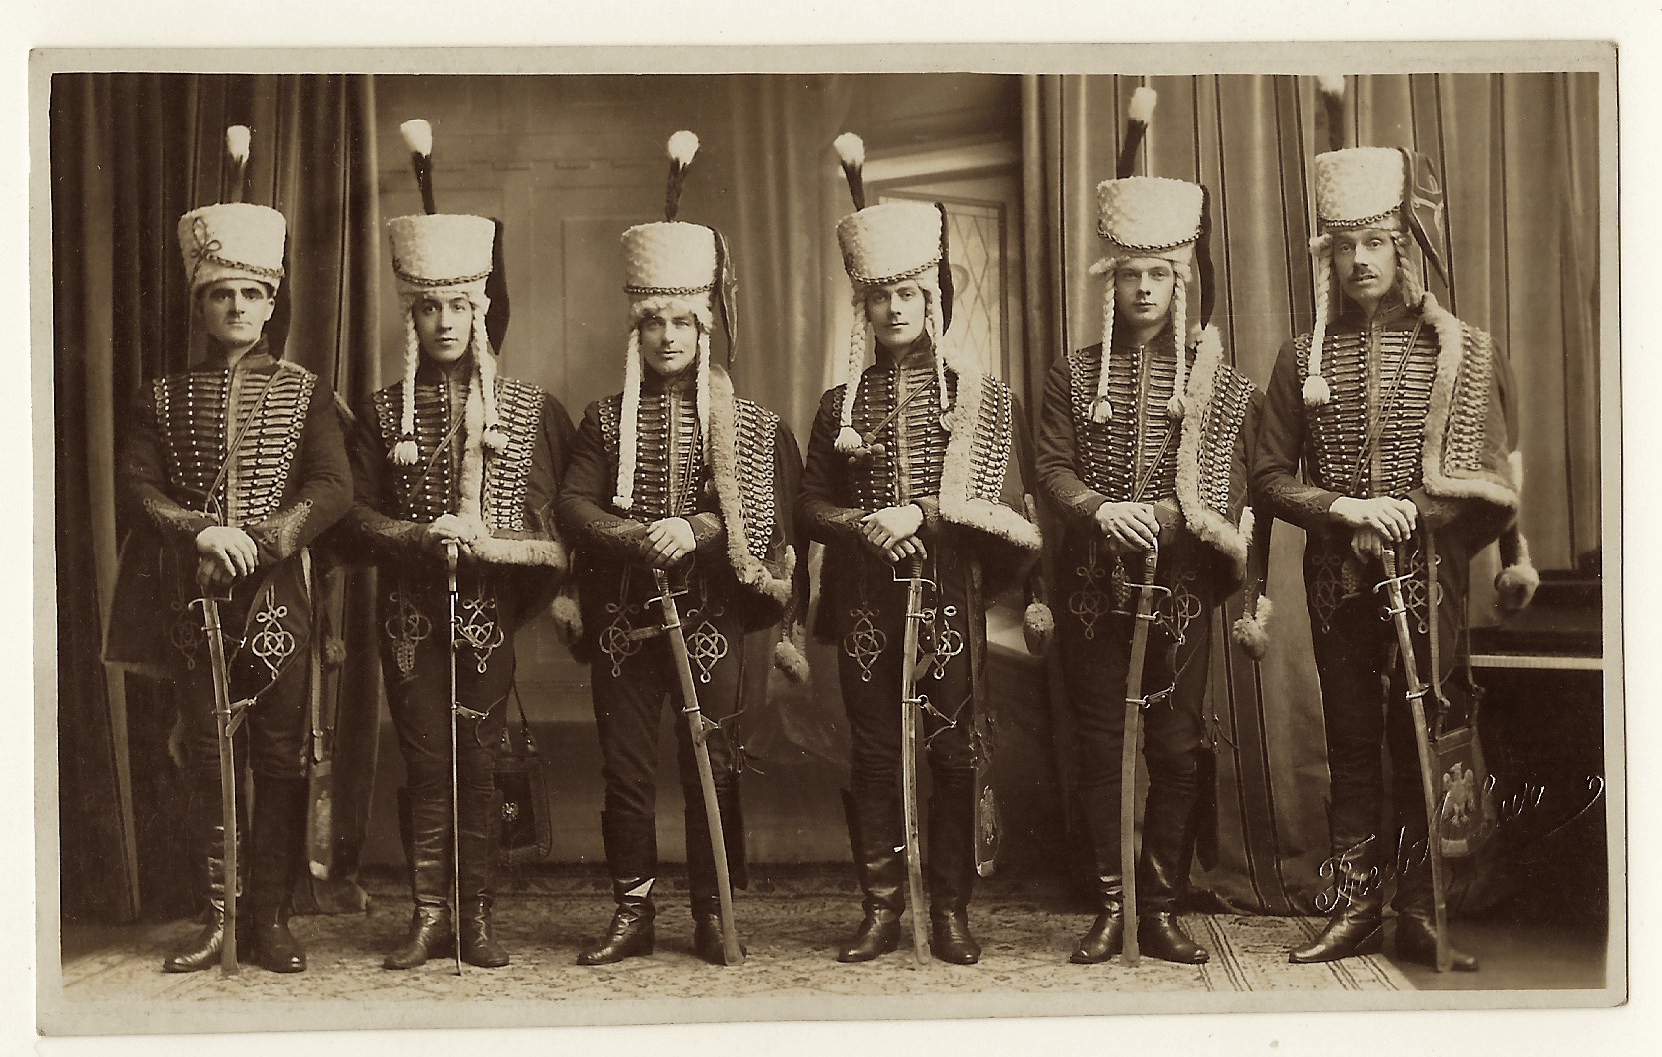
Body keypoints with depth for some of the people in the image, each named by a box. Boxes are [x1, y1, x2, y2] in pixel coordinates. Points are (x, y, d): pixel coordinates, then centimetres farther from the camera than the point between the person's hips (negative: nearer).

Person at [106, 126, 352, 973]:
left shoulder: (304, 392, 6)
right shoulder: (165, 397, 10)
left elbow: (332, 489, -5)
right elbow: (135, 485, 0)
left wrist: (259, 540, -19)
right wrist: (199, 531, -17)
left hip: (277, 596, -1)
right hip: (192, 603, 1)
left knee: (280, 759, 1)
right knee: (207, 760, 6)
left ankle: (271, 918, 9)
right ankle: (216, 919, 12)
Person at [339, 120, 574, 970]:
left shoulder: (526, 409, 2)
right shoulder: (383, 411, 5)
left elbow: (547, 525, 1)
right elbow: (355, 516, 2)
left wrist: (484, 542, -15)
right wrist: (416, 535, -15)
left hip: (488, 612, -1)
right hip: (409, 613, 1)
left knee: (479, 763, 3)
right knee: (423, 763, 4)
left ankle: (477, 916, 13)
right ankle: (428, 917, 11)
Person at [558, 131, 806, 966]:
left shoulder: (745, 421, 2)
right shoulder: (608, 418, 5)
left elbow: (759, 515, -5)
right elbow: (573, 504, -4)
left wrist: (697, 529, -20)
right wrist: (642, 537, -19)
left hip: (711, 618, -1)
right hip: (624, 619, 2)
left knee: (714, 769, 4)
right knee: (625, 770, 5)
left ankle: (712, 913, 15)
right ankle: (633, 912, 15)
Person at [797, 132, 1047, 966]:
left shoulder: (984, 398, 4)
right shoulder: (843, 402, 9)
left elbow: (1003, 513, -2)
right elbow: (809, 505, 8)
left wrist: (919, 513, -14)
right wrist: (858, 523, -11)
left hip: (952, 604, -2)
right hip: (866, 607, 2)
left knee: (956, 755, 3)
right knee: (873, 756, 5)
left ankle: (952, 909, 13)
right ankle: (881, 907, 13)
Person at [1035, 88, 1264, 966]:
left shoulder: (1219, 381, 3)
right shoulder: (1076, 375, 6)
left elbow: (1232, 491, 2)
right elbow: (1053, 469, 1)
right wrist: (1102, 510, -17)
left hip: (1183, 588, -1)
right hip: (1093, 588, 1)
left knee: (1178, 750, 2)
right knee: (1098, 745, 5)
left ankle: (1162, 910, 12)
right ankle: (1109, 906, 13)